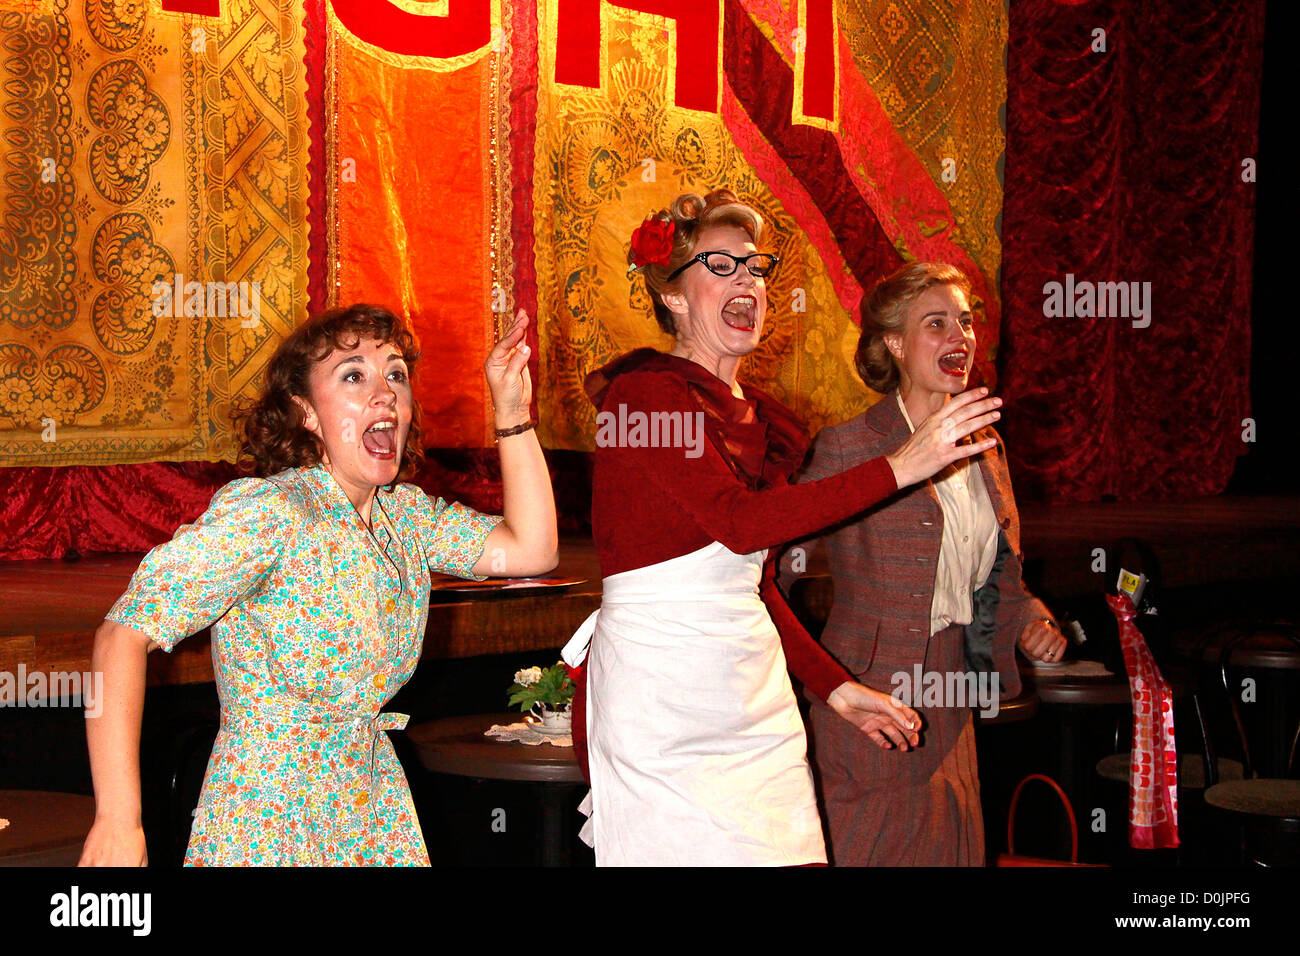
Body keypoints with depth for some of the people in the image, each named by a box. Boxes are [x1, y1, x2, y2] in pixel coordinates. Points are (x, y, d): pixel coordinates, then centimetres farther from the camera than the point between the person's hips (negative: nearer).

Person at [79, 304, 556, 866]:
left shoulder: (404, 514, 5)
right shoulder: (268, 513, -19)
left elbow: (531, 550, 2)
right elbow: (126, 632, -24)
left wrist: (511, 411, -3)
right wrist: (118, 822, -30)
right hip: (265, 835, -7)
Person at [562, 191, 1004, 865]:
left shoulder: (752, 415, 17)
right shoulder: (643, 395, -9)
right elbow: (738, 522, -21)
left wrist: (835, 687, 15)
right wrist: (898, 468, -20)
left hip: (752, 681, 8)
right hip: (658, 692, -7)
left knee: (787, 851, 1)